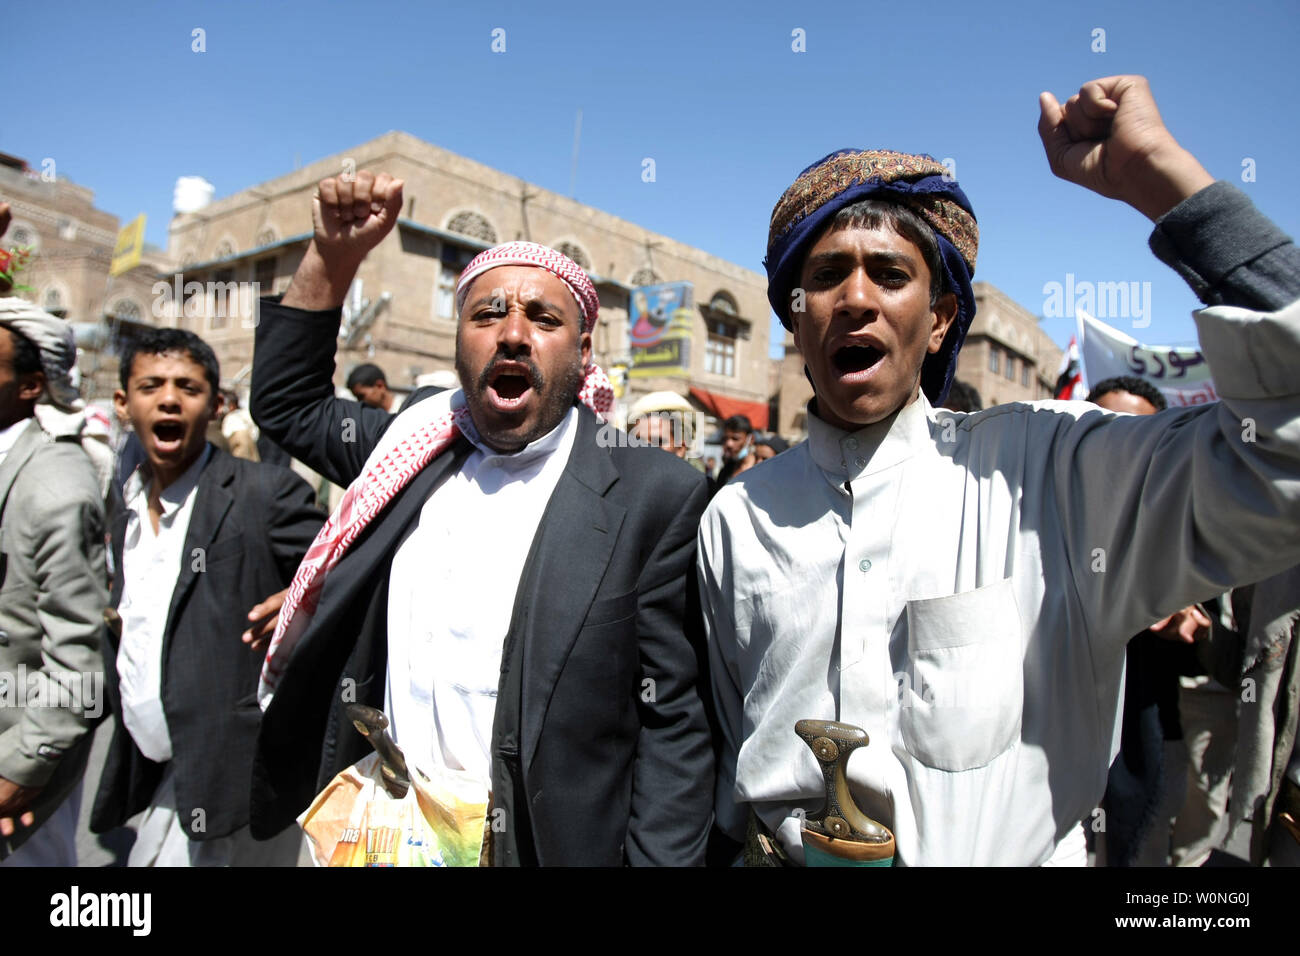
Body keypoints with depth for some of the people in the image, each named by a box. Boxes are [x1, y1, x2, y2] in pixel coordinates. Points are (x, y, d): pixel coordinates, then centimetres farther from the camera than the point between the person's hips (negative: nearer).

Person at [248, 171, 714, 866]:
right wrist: (332, 256, 2)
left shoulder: (654, 495, -14)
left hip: (546, 847, -4)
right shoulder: (419, 448, 1)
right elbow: (285, 404, 14)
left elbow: (672, 727, -13)